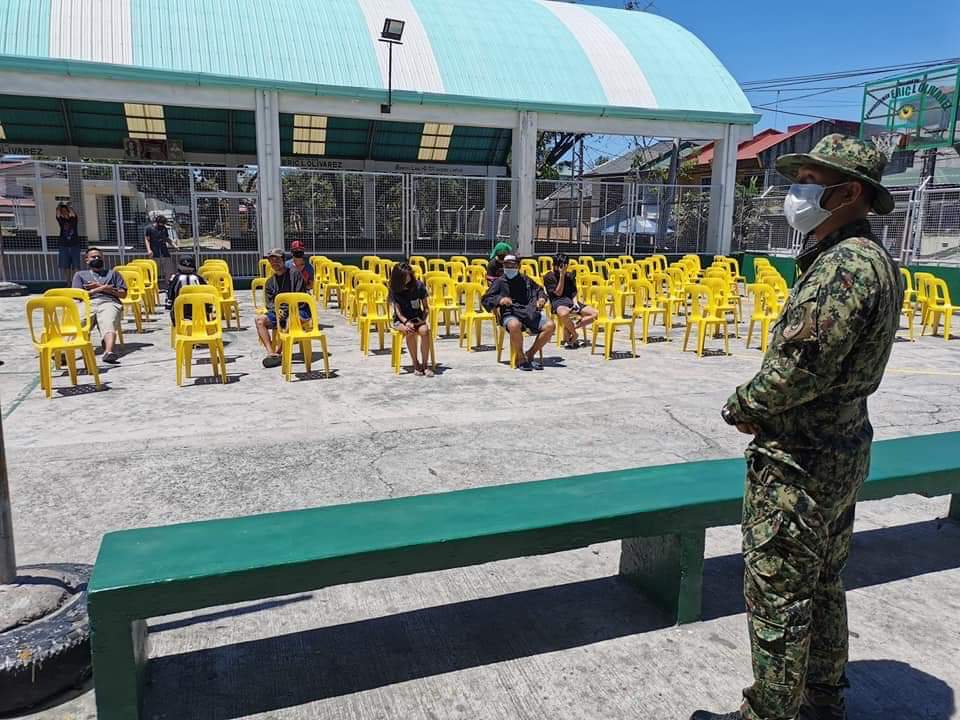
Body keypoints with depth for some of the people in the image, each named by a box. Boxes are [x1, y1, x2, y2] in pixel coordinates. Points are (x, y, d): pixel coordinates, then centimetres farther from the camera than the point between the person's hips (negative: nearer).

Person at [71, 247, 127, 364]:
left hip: (108, 303, -1)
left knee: (109, 325, -38)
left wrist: (99, 287, 8)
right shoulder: (80, 274, 32)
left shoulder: (113, 273, 33)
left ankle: (108, 352, -63)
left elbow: (123, 293, 17)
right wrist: (103, 288, 6)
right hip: (87, 303, 1)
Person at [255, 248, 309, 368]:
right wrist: (276, 310, -14)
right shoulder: (270, 281, 15)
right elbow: (268, 302, 8)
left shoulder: (294, 274, -1)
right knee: (260, 320, -20)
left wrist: (286, 310, -16)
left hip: (298, 310, -5)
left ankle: (280, 352, -29)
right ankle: (271, 352, -30)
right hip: (277, 312, 5)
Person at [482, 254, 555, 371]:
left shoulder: (526, 280, 25)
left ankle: (530, 354, -5)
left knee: (550, 325, -21)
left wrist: (542, 298, 11)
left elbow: (539, 290, 35)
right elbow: (485, 300, 9)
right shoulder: (500, 282, 15)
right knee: (515, 325, -41)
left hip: (530, 312, 4)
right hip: (510, 314, -4)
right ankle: (521, 358, -19)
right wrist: (499, 300, -10)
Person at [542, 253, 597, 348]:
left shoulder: (570, 276, 18)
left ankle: (570, 328, -14)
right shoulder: (548, 277, 2)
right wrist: (561, 275, -9)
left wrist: (575, 303, -8)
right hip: (557, 302, -6)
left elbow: (574, 293, 13)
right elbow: (558, 293, -5)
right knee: (563, 313, -44)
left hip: (570, 301, 6)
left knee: (594, 313, -14)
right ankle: (574, 335, -17)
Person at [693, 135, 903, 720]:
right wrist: (762, 408, 3)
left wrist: (741, 408, -9)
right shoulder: (870, 258, 11)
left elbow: (799, 369, -27)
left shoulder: (846, 266, -22)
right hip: (842, 449, 10)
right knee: (822, 582, 22)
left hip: (800, 459, -10)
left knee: (778, 592, 3)